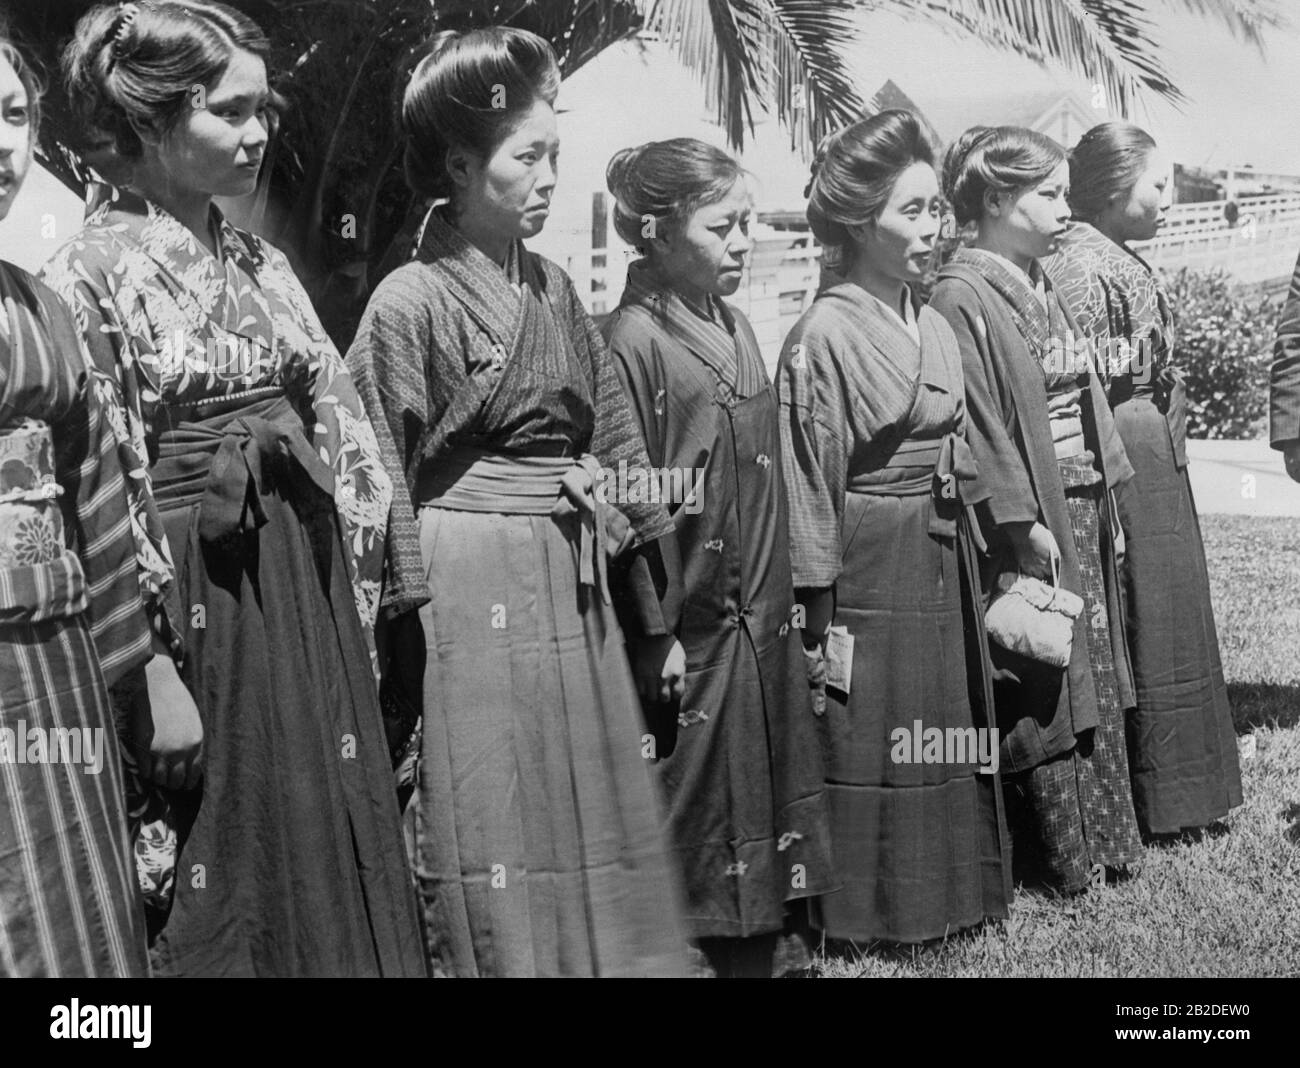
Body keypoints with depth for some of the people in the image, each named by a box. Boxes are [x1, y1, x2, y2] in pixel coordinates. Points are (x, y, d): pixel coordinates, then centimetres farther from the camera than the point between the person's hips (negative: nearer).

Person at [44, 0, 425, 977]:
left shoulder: (263, 266, 11)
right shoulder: (88, 276, -8)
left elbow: (342, 434, 12)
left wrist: (356, 595, 6)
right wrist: (155, 671, -16)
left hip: (306, 591, 6)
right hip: (192, 601, -6)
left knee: (331, 856, 11)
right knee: (220, 877, 5)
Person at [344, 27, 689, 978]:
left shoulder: (555, 290, 11)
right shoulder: (411, 304, -8)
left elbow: (617, 448, 13)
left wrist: (658, 620, 12)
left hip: (575, 595, 6)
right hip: (475, 596, -6)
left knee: (596, 849, 13)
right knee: (500, 873, 2)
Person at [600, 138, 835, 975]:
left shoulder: (735, 328, 11)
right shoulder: (634, 340, -13)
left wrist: (786, 604, 14)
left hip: (760, 623, 8)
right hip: (691, 630, -7)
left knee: (767, 820, 14)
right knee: (704, 830, 3)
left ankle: (758, 950, 26)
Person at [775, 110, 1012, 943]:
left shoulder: (935, 328, 8)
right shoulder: (825, 336, -14)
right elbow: (811, 485, -14)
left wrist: (971, 564, 13)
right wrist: (823, 616, -14)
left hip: (945, 559, 8)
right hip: (873, 562, -7)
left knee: (951, 735, 17)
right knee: (872, 745, 4)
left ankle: (951, 893, 32)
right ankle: (873, 909, 21)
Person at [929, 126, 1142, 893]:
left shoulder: (1044, 289, 12)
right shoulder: (963, 298, -15)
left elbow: (1085, 395, 15)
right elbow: (981, 426, -18)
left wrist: (1107, 502, 12)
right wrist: (1027, 524, -19)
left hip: (1084, 511, 9)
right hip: (1029, 520, -9)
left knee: (1095, 677, 15)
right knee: (1041, 688, 2)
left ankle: (1108, 836, 27)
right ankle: (1065, 854, 15)